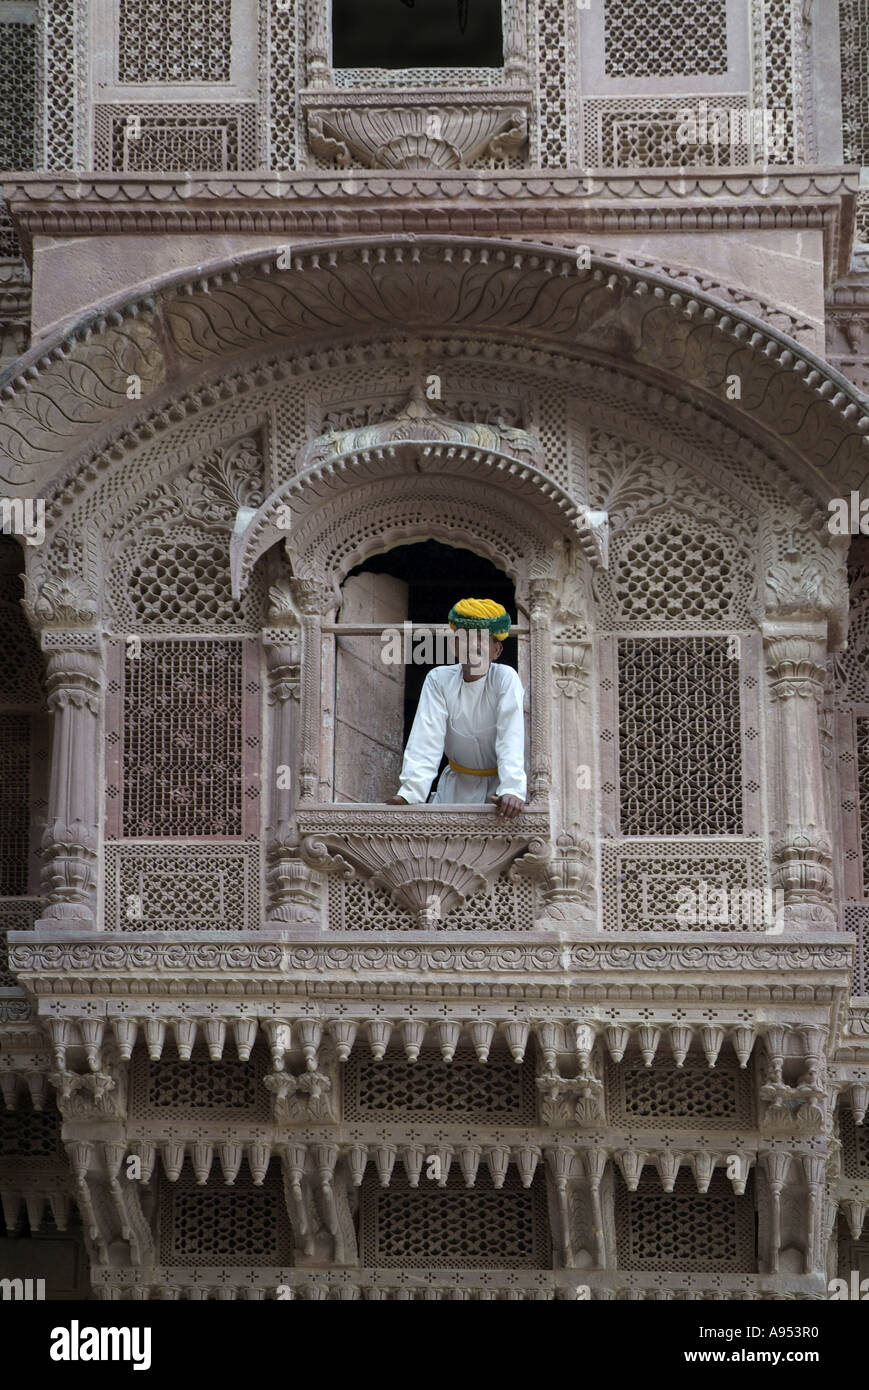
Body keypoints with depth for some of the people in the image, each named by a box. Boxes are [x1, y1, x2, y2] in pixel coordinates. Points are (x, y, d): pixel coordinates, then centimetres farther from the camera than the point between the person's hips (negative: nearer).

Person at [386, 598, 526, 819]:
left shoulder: (506, 679, -11)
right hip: (457, 786, 2)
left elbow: (512, 740, -22)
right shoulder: (438, 680, -5)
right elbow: (426, 740, -15)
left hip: (499, 784, -2)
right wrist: (409, 792, -29)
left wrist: (512, 790, -38)